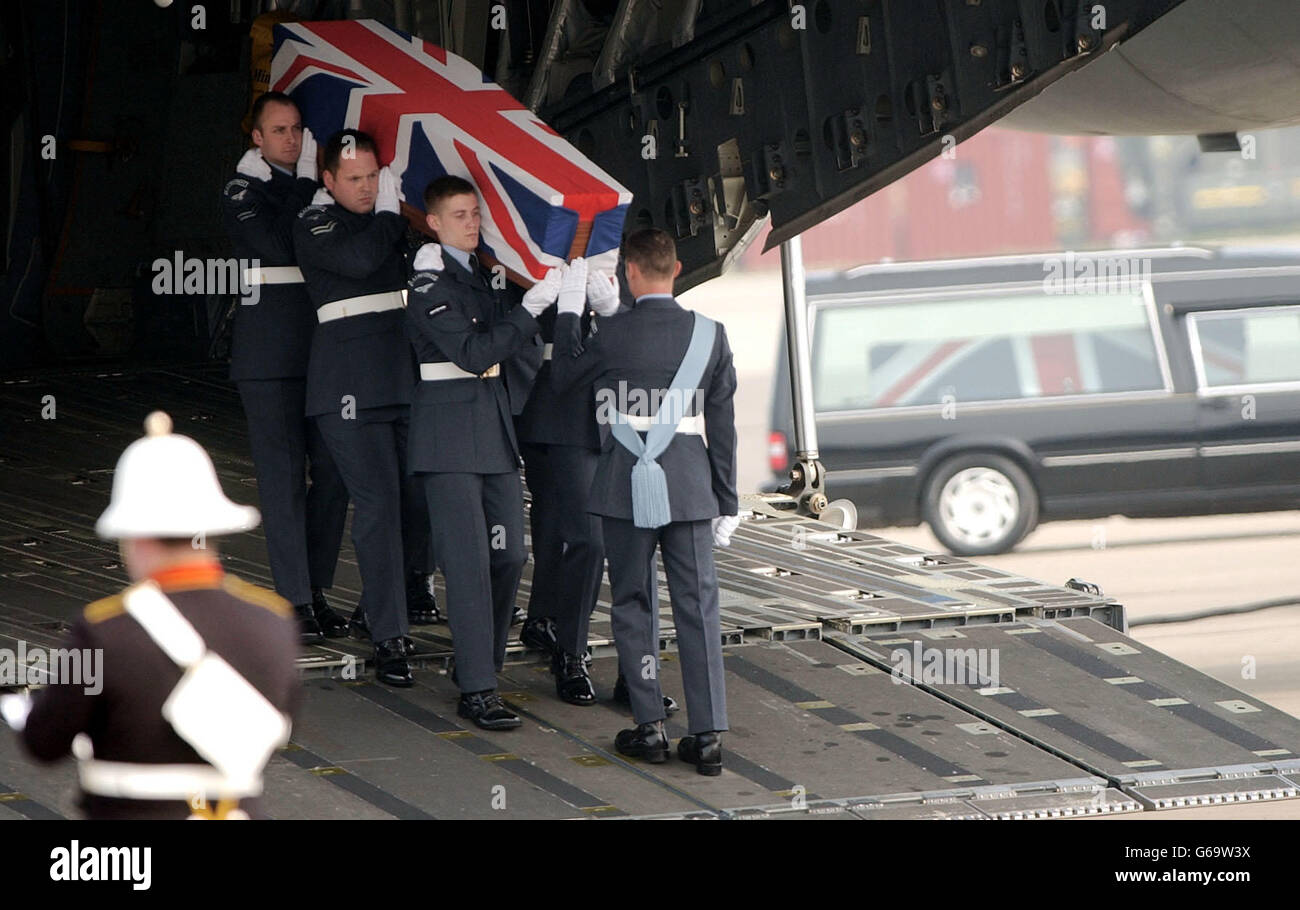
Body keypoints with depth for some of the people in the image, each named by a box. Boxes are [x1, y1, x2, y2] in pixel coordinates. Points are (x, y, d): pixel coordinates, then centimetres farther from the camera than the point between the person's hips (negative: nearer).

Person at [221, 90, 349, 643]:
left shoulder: (319, 187, 15)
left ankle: (317, 591, 14)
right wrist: (306, 184, -12)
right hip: (270, 354, -5)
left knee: (333, 470, 5)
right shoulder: (243, 192, -1)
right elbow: (277, 246, -18)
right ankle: (294, 602, -5)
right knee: (283, 474, -6)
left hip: (324, 348, 6)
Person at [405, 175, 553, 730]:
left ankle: (481, 662, 20)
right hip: (450, 435, -8)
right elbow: (473, 352, -21)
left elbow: (520, 348, 22)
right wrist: (530, 307, -22)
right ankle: (476, 689, -11)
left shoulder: (484, 274, 13)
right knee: (469, 559, -10)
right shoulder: (429, 286, -11)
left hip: (496, 430, 8)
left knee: (508, 554, 6)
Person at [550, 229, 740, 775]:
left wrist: (568, 309, 18)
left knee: (632, 605, 10)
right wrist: (727, 501, 11)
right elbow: (722, 426, 4)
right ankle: (707, 734, -1)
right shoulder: (709, 335, 0)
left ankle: (649, 726, 8)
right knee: (698, 607, 4)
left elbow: (562, 376, 9)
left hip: (626, 484, -2)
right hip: (689, 484, 2)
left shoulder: (615, 333, -8)